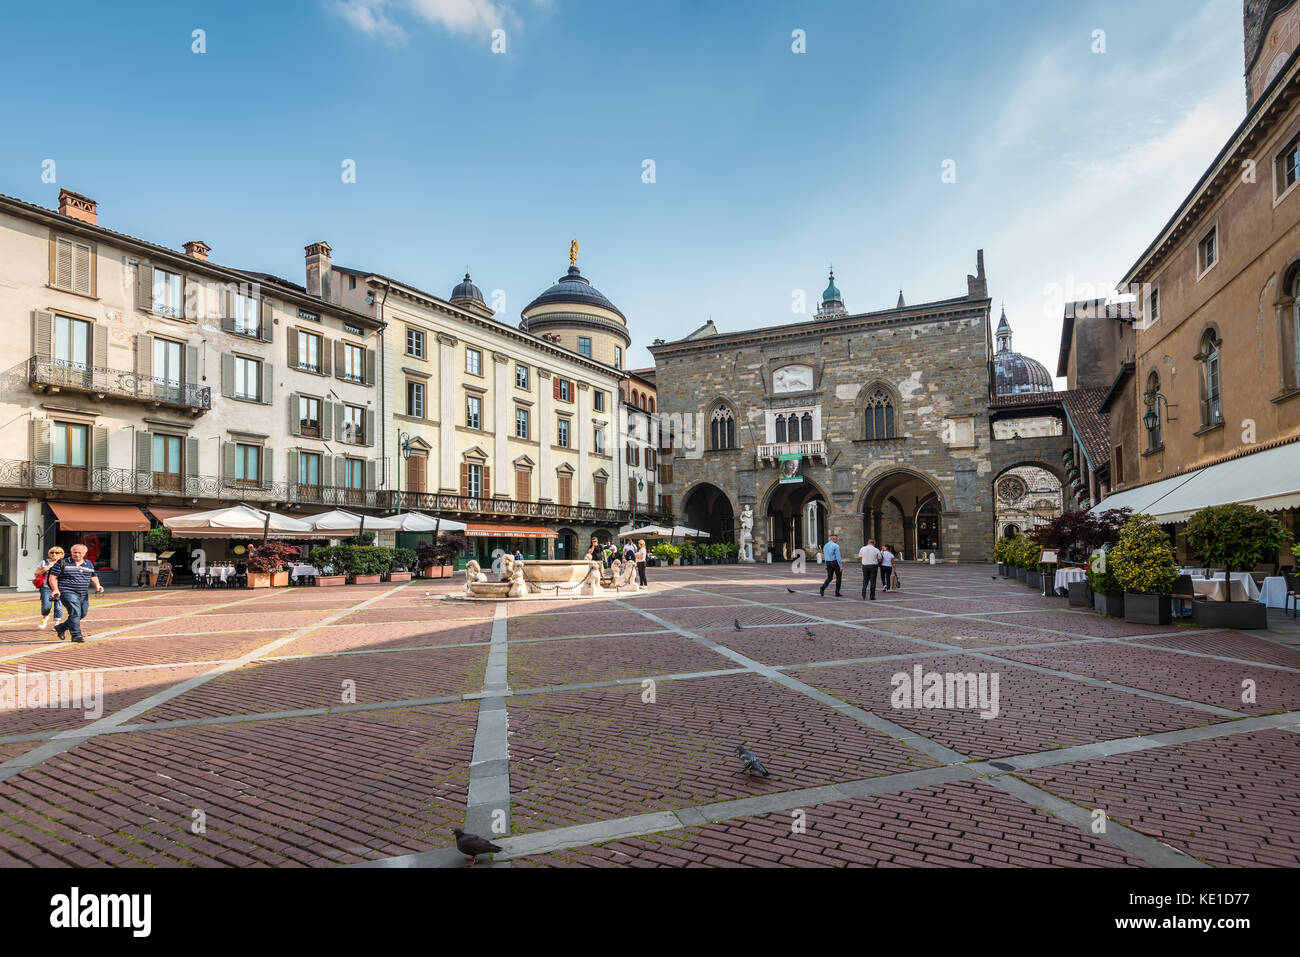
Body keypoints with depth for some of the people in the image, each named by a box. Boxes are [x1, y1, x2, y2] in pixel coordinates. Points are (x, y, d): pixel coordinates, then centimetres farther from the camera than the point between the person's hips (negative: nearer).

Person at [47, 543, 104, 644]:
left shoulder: (89, 564, 14)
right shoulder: (63, 563, 0)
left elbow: (93, 577, 24)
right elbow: (53, 577, 0)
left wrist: (97, 586, 6)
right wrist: (55, 589, -13)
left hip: (84, 594, 6)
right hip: (68, 592, -6)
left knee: (83, 613, 9)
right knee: (75, 613, -16)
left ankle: (61, 627, 30)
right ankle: (76, 635, -9)